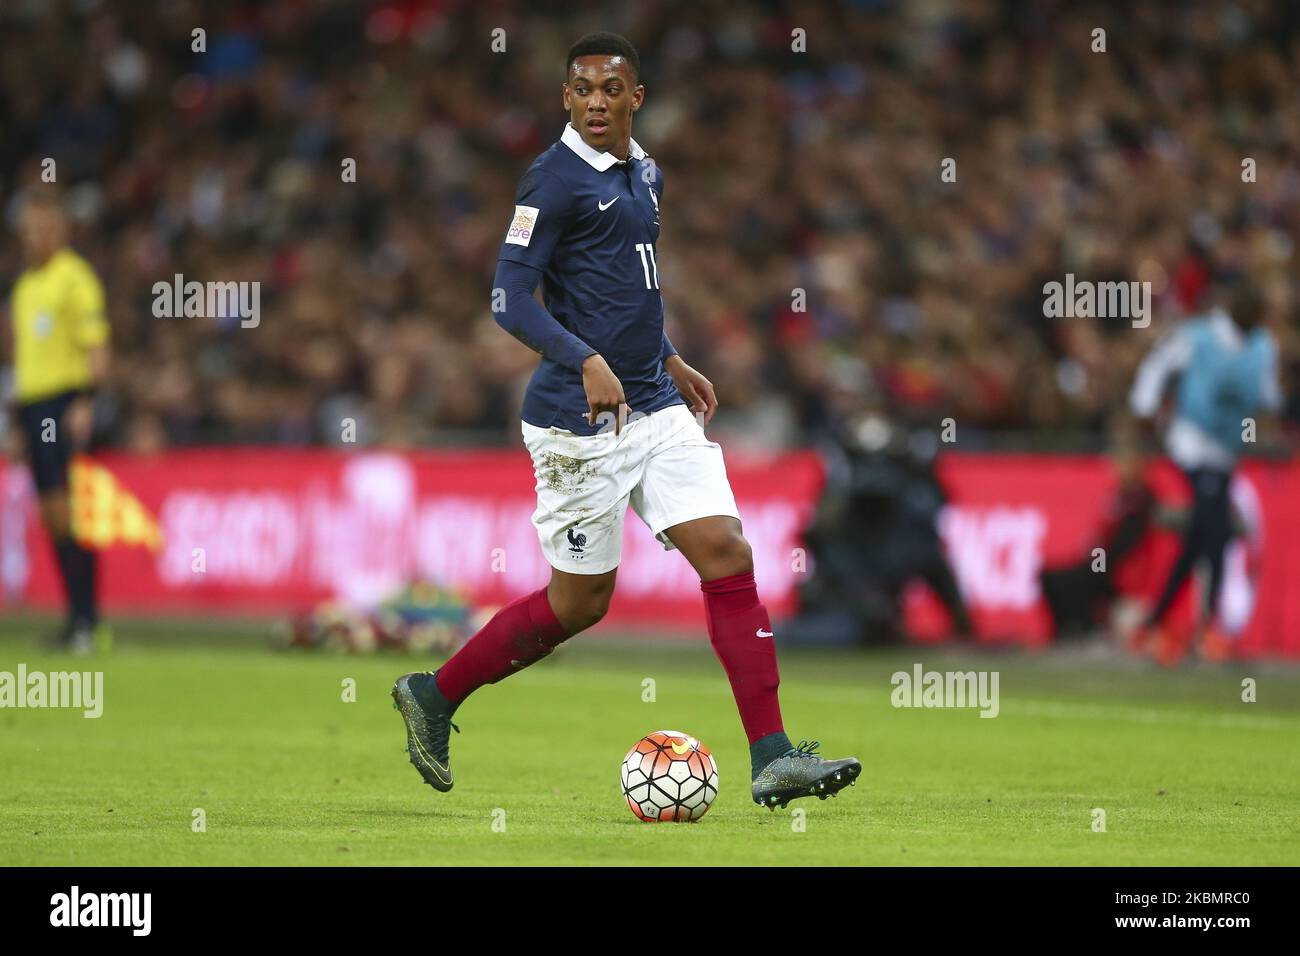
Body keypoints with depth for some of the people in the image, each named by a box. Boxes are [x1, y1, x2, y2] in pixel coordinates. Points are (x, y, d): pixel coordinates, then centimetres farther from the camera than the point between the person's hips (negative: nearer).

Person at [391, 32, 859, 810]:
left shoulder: (646, 175, 13)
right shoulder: (556, 180, -12)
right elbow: (511, 300, -16)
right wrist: (588, 362, -29)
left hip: (655, 407, 7)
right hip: (580, 421, -7)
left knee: (728, 555, -6)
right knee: (579, 603, 1)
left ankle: (772, 759, -7)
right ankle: (434, 696, 21)